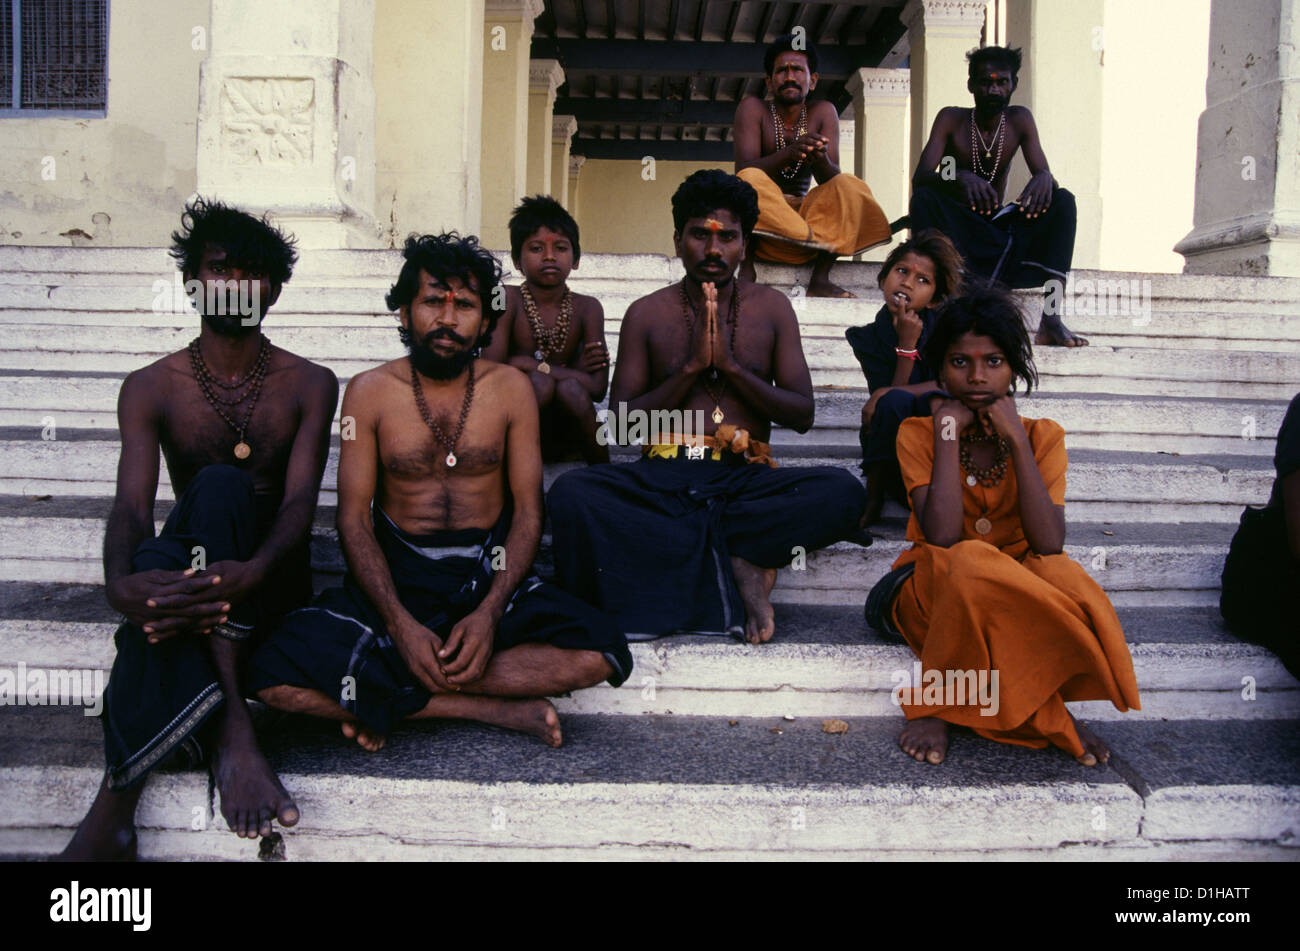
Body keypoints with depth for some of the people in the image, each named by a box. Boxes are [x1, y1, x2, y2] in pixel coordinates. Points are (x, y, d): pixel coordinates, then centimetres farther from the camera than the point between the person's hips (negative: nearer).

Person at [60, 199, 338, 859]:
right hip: (181, 567, 1)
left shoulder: (309, 384, 2)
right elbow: (131, 507, -12)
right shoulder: (150, 388, 4)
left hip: (269, 579, -1)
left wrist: (252, 572, -38)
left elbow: (300, 499, -13)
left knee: (217, 487, -35)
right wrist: (121, 586, -38)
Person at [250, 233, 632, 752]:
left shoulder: (510, 388, 1)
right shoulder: (369, 391, 0)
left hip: (491, 576, 1)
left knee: (600, 654, -26)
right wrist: (401, 624, -18)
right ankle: (502, 710, -19)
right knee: (277, 677, -26)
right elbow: (354, 517, -3)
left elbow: (528, 510, 0)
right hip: (394, 577, 0)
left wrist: (490, 613, -16)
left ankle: (388, 702, -16)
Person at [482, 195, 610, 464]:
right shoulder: (507, 301, -7)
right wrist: (574, 370, -15)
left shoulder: (586, 308, -1)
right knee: (540, 382, -28)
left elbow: (598, 387, -10)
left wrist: (530, 364, -14)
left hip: (566, 439, 2)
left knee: (570, 388, -28)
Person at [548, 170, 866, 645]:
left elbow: (802, 415, 6)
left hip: (746, 478, 0)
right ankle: (739, 562, -26)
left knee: (842, 492, -29)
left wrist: (730, 364, -5)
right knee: (571, 493, -32)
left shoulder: (771, 307, 13)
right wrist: (691, 365, -7)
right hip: (664, 476, 0)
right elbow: (623, 423, 3)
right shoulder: (647, 313, 10)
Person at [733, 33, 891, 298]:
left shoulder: (823, 112, 5)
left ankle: (820, 279, -27)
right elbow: (744, 169, -15)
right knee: (751, 181, -32)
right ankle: (746, 267, -26)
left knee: (850, 186, -22)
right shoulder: (752, 108, -1)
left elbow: (831, 180, -6)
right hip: (757, 225, -3)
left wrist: (820, 160, -30)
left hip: (803, 215, 3)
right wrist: (789, 153, -33)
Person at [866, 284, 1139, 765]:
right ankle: (1046, 717, -19)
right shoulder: (918, 433, -4)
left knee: (1062, 574, -34)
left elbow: (1049, 543, -16)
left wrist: (1017, 441, -16)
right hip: (935, 592, -1)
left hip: (1020, 591, 2)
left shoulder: (1041, 436, 1)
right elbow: (942, 537, -20)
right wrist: (948, 435, -16)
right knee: (972, 561, -37)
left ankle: (942, 702, -19)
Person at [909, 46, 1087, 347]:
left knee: (1063, 201, -19)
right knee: (924, 198, -31)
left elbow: (1043, 173, -7)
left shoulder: (1019, 120, 1)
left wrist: (1044, 179, -34)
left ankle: (1051, 319, -30)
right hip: (955, 229, -3)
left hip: (999, 228, 3)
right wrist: (960, 178, -42)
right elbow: (919, 178, -20)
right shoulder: (951, 119, -6)